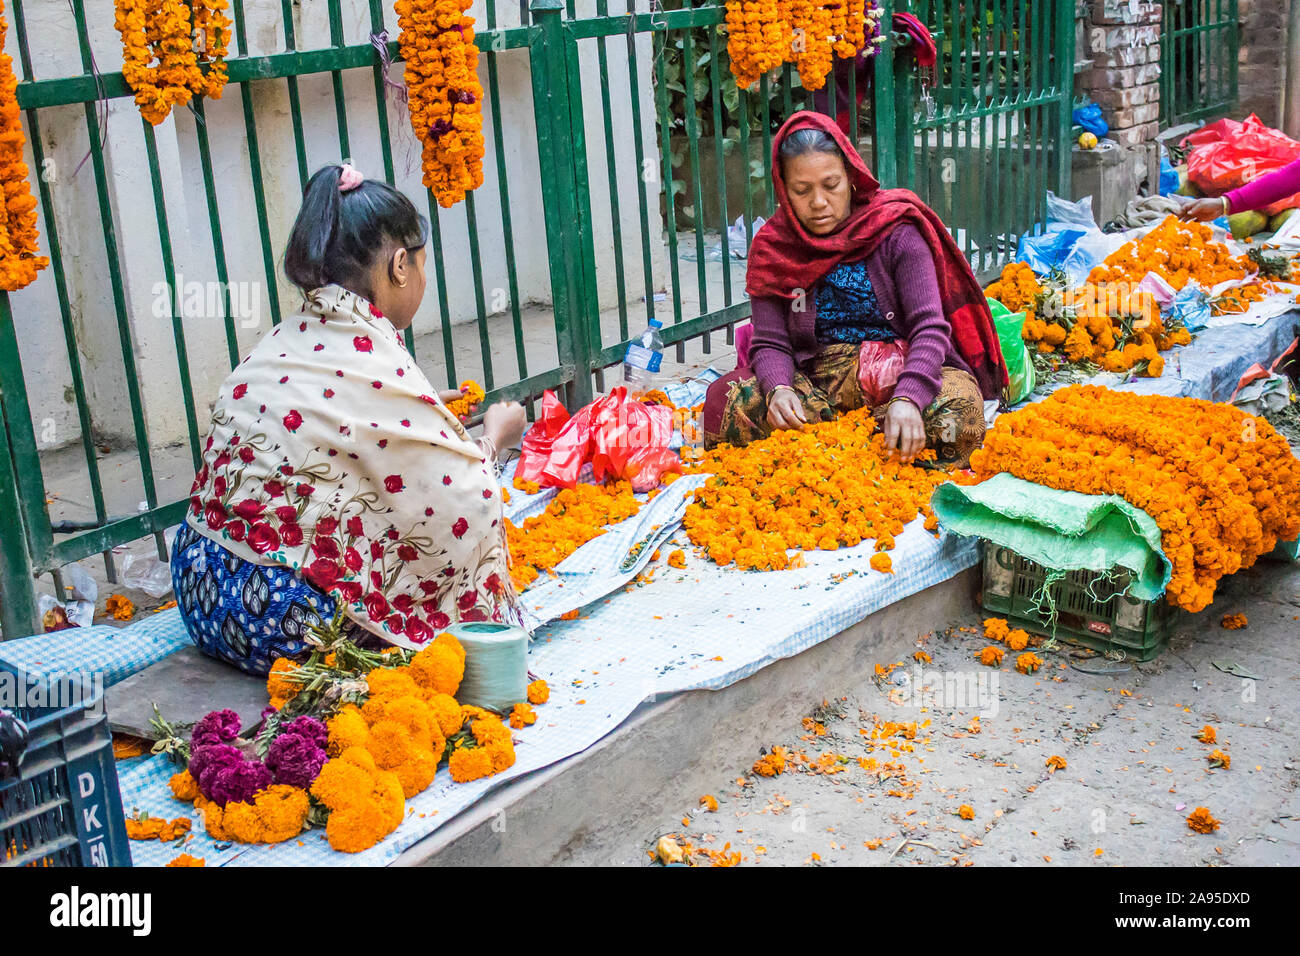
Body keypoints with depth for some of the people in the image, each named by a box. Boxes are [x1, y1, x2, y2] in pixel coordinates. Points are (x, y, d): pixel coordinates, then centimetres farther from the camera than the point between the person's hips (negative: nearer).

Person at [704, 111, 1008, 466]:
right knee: (726, 400, -28)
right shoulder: (772, 246, 3)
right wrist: (778, 389, -27)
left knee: (959, 404, -35)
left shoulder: (895, 232, -5)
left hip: (898, 370, -2)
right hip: (817, 378, 2)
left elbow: (929, 327, -14)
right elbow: (770, 342, -1)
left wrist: (907, 398, -35)